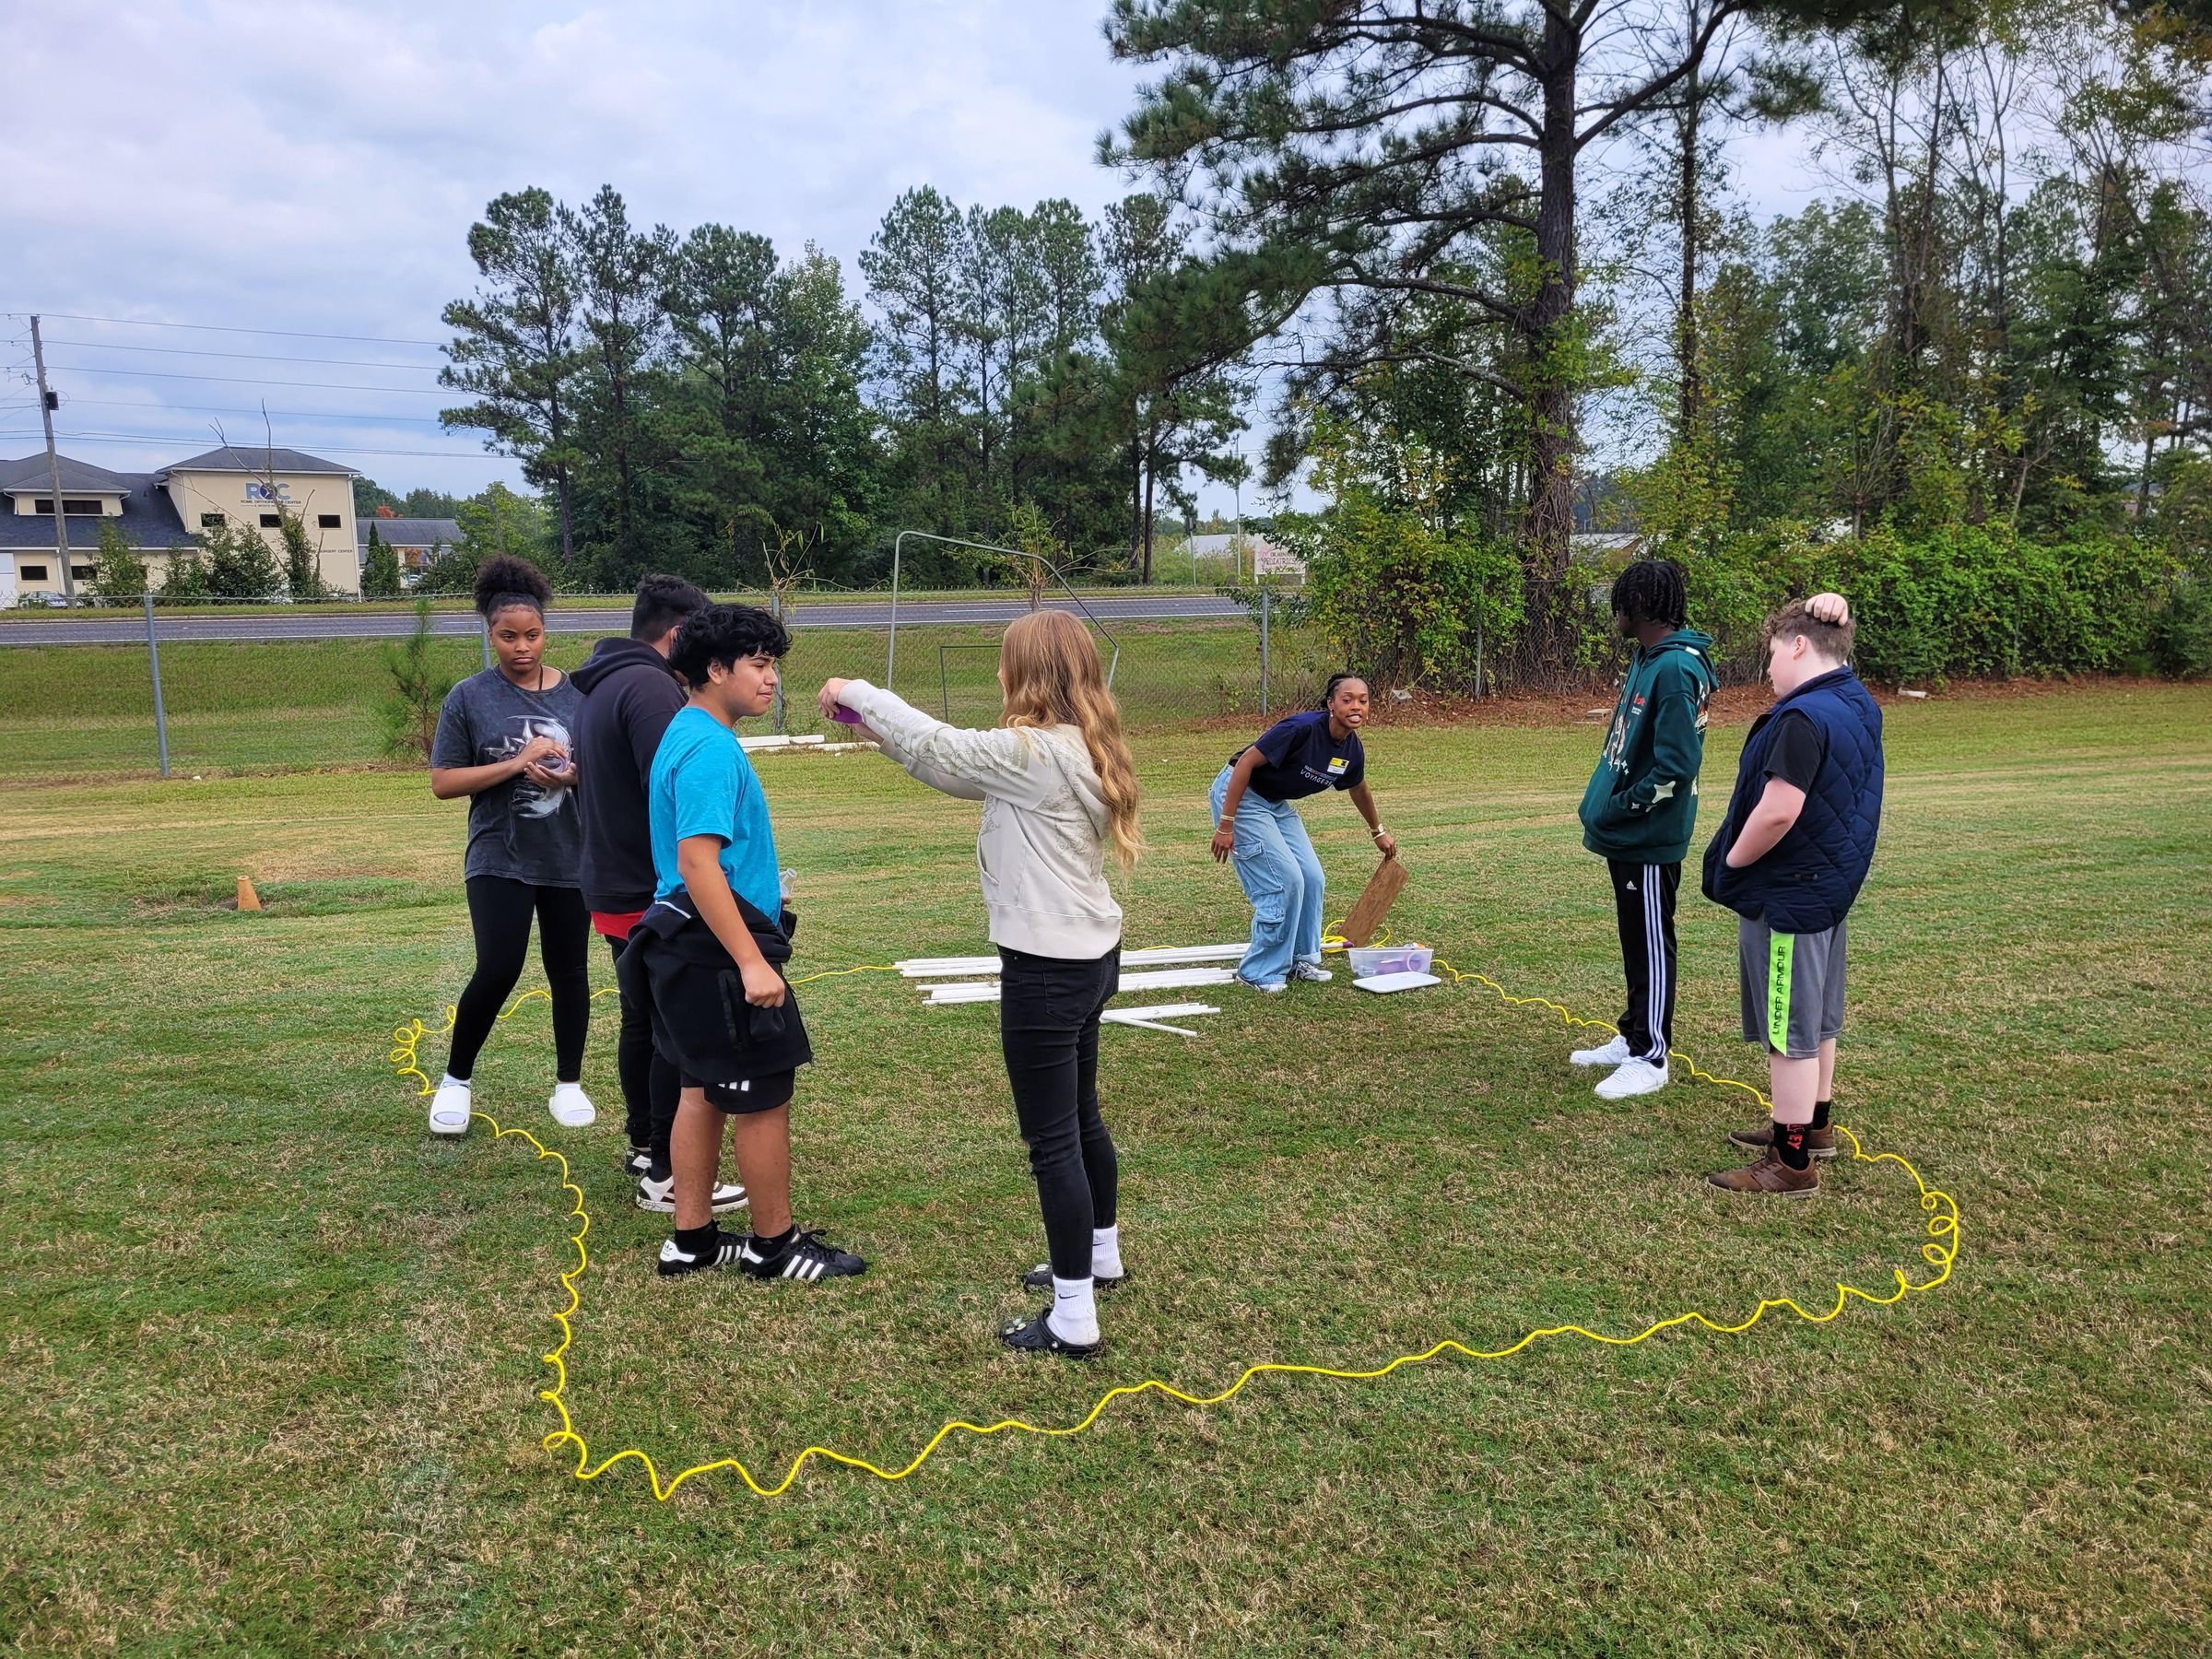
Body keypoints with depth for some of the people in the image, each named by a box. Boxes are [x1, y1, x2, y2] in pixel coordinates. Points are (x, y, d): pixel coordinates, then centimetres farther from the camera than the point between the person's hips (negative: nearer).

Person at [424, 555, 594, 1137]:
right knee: (497, 970, -10)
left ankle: (569, 1083, 26)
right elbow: (443, 782, -6)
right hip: (501, 859, -2)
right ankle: (455, 1079, 13)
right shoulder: (469, 697, -3)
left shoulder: (577, 694, 1)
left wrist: (574, 776, -16)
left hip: (570, 858, 2)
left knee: (568, 969, 10)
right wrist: (515, 765, -18)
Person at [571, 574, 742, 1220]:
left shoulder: (600, 687, 15)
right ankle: (666, 1176, -1)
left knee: (642, 1022, 19)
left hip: (612, 887, 10)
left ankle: (644, 1144, 31)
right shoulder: (649, 686, -18)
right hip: (655, 894, -10)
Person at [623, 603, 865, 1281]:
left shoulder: (687, 736, 13)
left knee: (703, 1092, 16)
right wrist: (752, 962, -28)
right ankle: (774, 1245, 16)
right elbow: (697, 862, -27)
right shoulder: (710, 749, -19)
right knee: (765, 1098, 2)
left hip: (692, 946, 10)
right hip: (720, 948, -10)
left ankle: (692, 1240, 25)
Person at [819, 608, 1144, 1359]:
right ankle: (1100, 1256, 43)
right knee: (1081, 1117, 24)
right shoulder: (1081, 749, 7)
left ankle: (1073, 1321, 9)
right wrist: (878, 726, 11)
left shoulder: (1035, 752, -21)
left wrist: (858, 693, 3)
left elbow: (937, 748, -13)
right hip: (1090, 957, 10)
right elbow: (960, 768, 12)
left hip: (1048, 968, -10)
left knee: (1052, 1140, -1)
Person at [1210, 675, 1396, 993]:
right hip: (1239, 795, -8)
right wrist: (1225, 825, -26)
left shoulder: (1352, 750, -4)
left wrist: (1378, 832, 34)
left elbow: (1359, 790, 19)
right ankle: (1259, 972, 0)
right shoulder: (1303, 728, -28)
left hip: (1277, 804, 8)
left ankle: (1299, 959, 21)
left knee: (1312, 879, 4)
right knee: (1285, 881, -13)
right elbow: (1245, 762, -26)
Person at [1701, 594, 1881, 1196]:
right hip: (1833, 885, 10)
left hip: (1788, 894, -10)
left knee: (1789, 1029, -1)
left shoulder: (1804, 717, -23)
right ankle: (1812, 1126, 37)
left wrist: (1731, 860, -14)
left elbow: (1778, 812, -30)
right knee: (1816, 1018, 22)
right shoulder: (1860, 706, 8)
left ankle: (1791, 1162, 8)